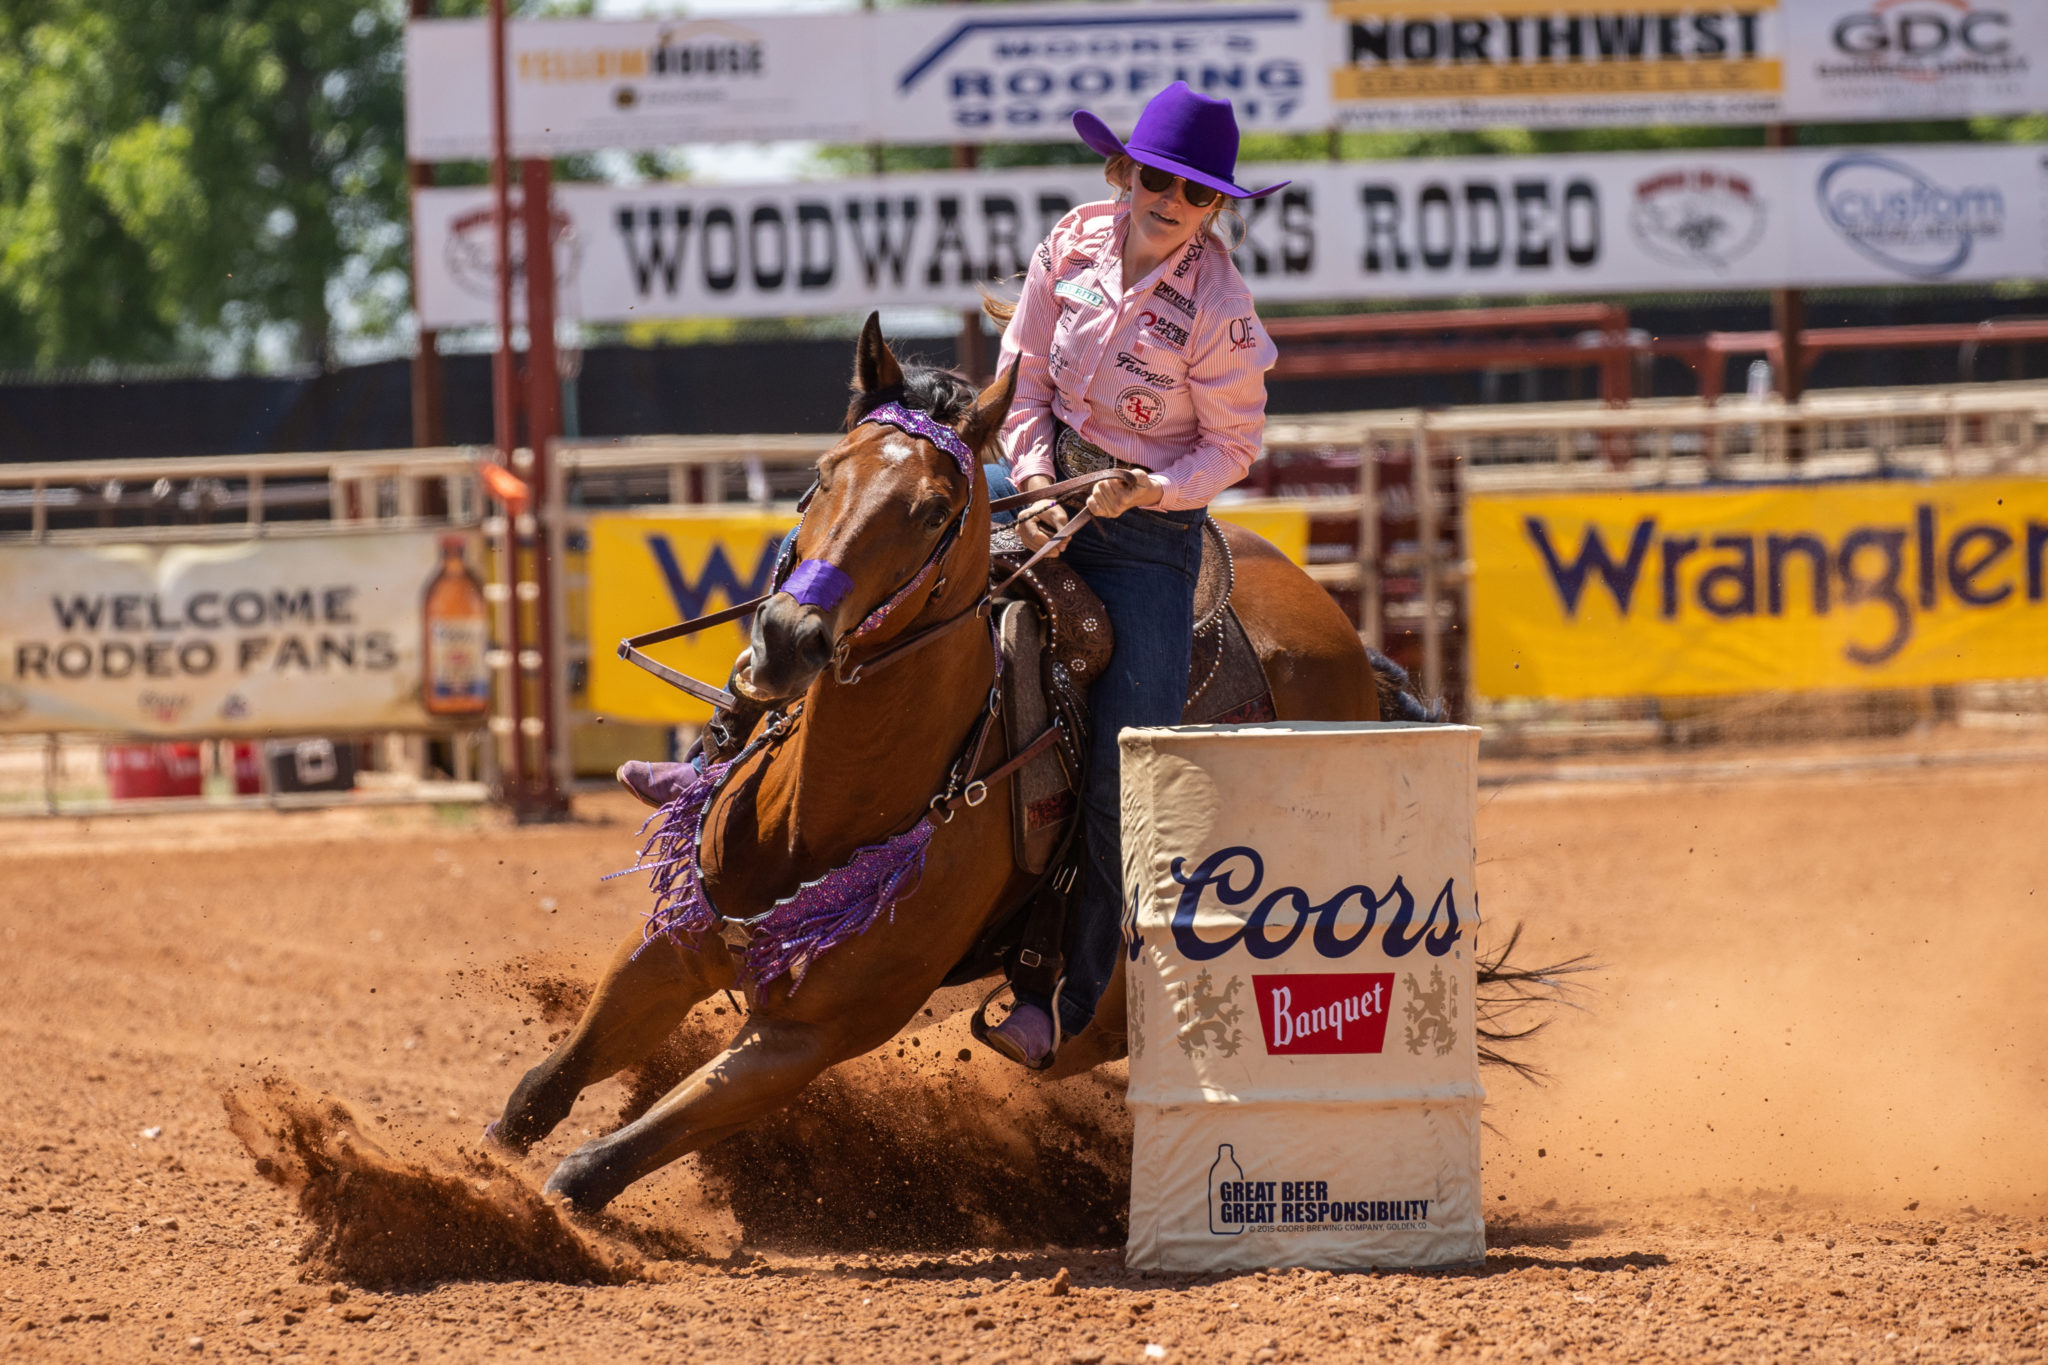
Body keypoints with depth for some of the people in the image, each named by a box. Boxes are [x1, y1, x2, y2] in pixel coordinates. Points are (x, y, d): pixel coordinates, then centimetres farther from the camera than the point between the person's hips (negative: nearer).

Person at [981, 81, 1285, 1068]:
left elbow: (1234, 447, -8)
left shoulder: (1216, 305, -16)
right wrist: (1036, 477, -11)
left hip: (1150, 528, -5)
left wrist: (1140, 490, -22)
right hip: (1050, 490, 5)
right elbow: (1025, 375, 4)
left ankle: (1070, 995, -2)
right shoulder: (1074, 245, -4)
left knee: (1120, 781, -11)